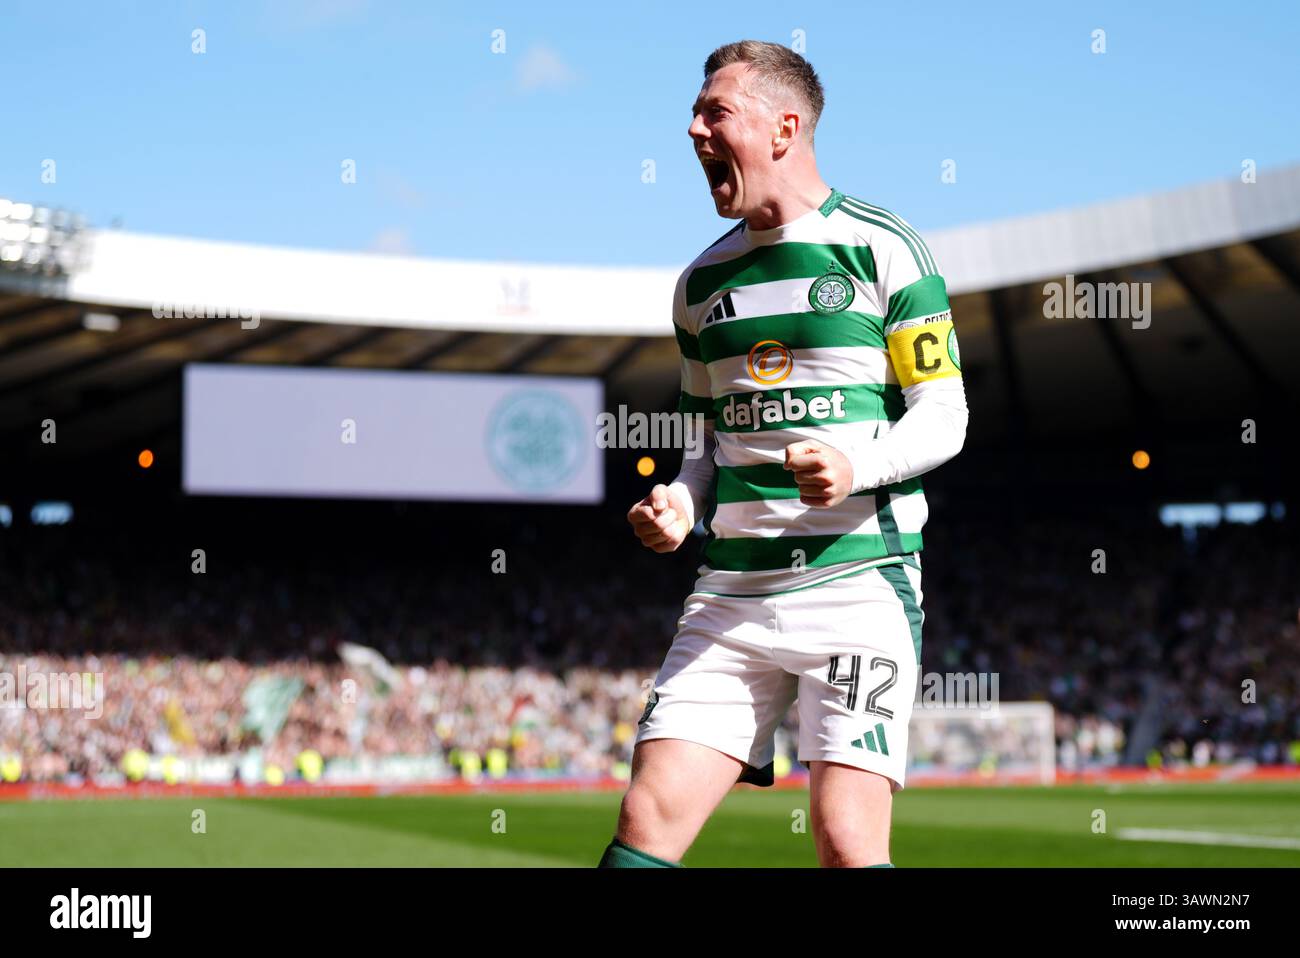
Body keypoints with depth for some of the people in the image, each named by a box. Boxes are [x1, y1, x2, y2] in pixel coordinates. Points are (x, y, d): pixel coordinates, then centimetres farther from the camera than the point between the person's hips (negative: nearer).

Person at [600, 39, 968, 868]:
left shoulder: (883, 250, -1)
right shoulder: (702, 283, 16)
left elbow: (943, 417, -2)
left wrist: (856, 468, -21)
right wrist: (681, 503, 2)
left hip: (858, 579, -5)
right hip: (732, 590, 5)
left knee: (846, 837, -13)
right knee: (650, 817, -6)